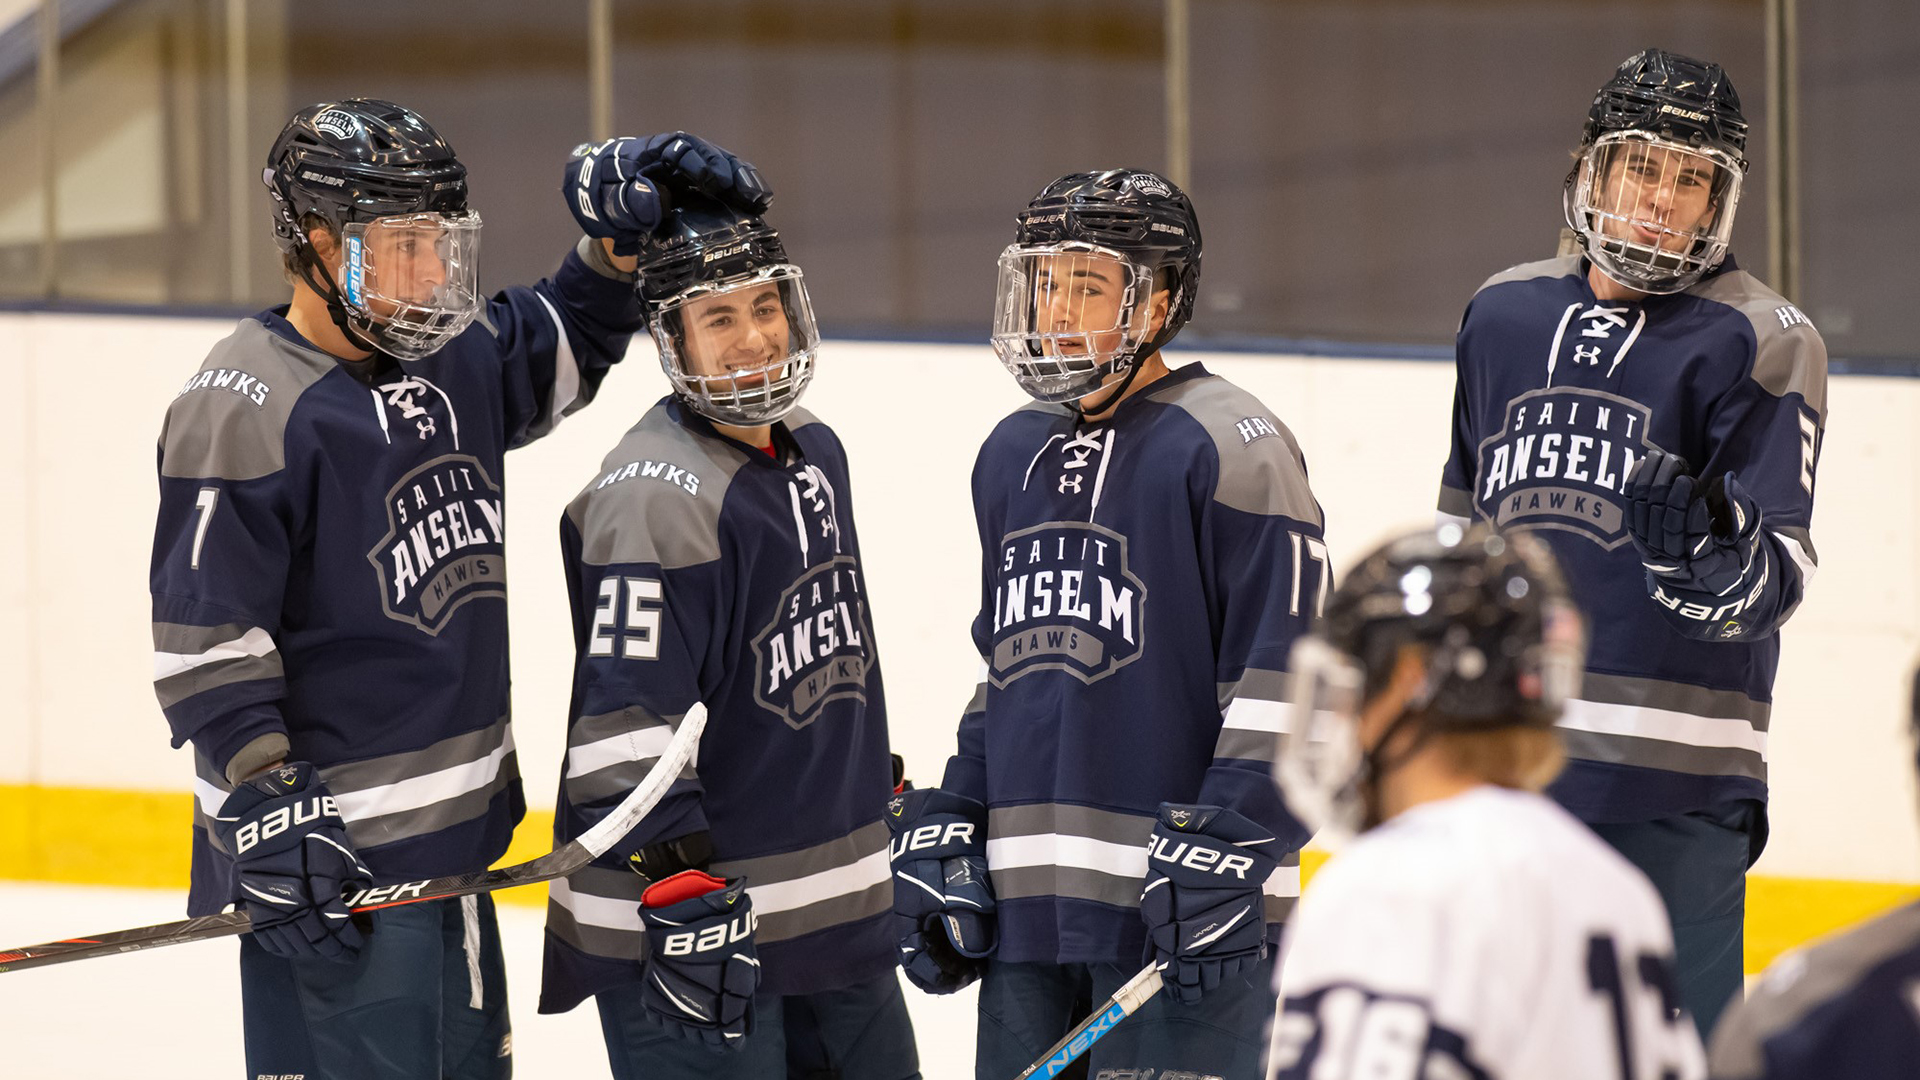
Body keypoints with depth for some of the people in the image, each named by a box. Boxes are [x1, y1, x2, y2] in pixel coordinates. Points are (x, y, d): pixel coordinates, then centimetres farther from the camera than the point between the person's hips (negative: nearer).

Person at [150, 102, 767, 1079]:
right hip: (335, 851, -9)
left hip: (455, 830, 9)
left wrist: (620, 236, 5)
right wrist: (269, 816, -20)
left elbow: (563, 343, 25)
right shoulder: (245, 408, -16)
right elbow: (204, 641, -17)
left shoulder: (451, 359, 7)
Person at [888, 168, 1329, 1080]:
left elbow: (1287, 675, -12)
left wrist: (1228, 851, -17)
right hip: (1028, 900, 8)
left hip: (1181, 901, -8)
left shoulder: (1228, 447, -8)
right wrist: (948, 833, 18)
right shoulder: (1012, 455, 16)